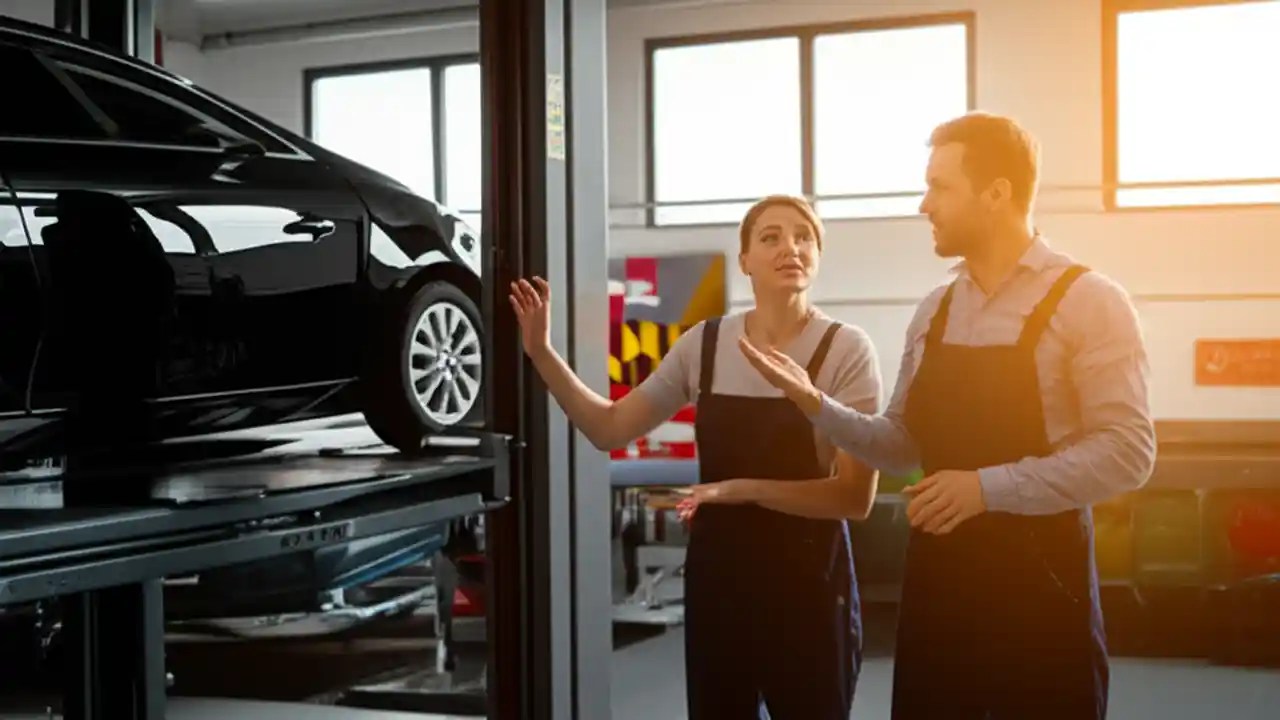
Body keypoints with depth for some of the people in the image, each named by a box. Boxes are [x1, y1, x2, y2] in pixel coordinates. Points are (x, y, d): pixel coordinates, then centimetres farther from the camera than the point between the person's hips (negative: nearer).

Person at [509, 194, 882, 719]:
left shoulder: (845, 349, -11)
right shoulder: (704, 344, 2)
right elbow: (610, 429, 6)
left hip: (807, 582, -4)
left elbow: (855, 496, -15)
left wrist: (743, 487, -22)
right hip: (715, 578, 4)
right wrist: (541, 352, -4)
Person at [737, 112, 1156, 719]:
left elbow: (1126, 451, -16)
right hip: (936, 577, 6)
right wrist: (816, 404, -2)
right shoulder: (933, 312, 9)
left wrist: (988, 486, -21)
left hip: (1039, 580, -5)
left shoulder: (1088, 301, -10)